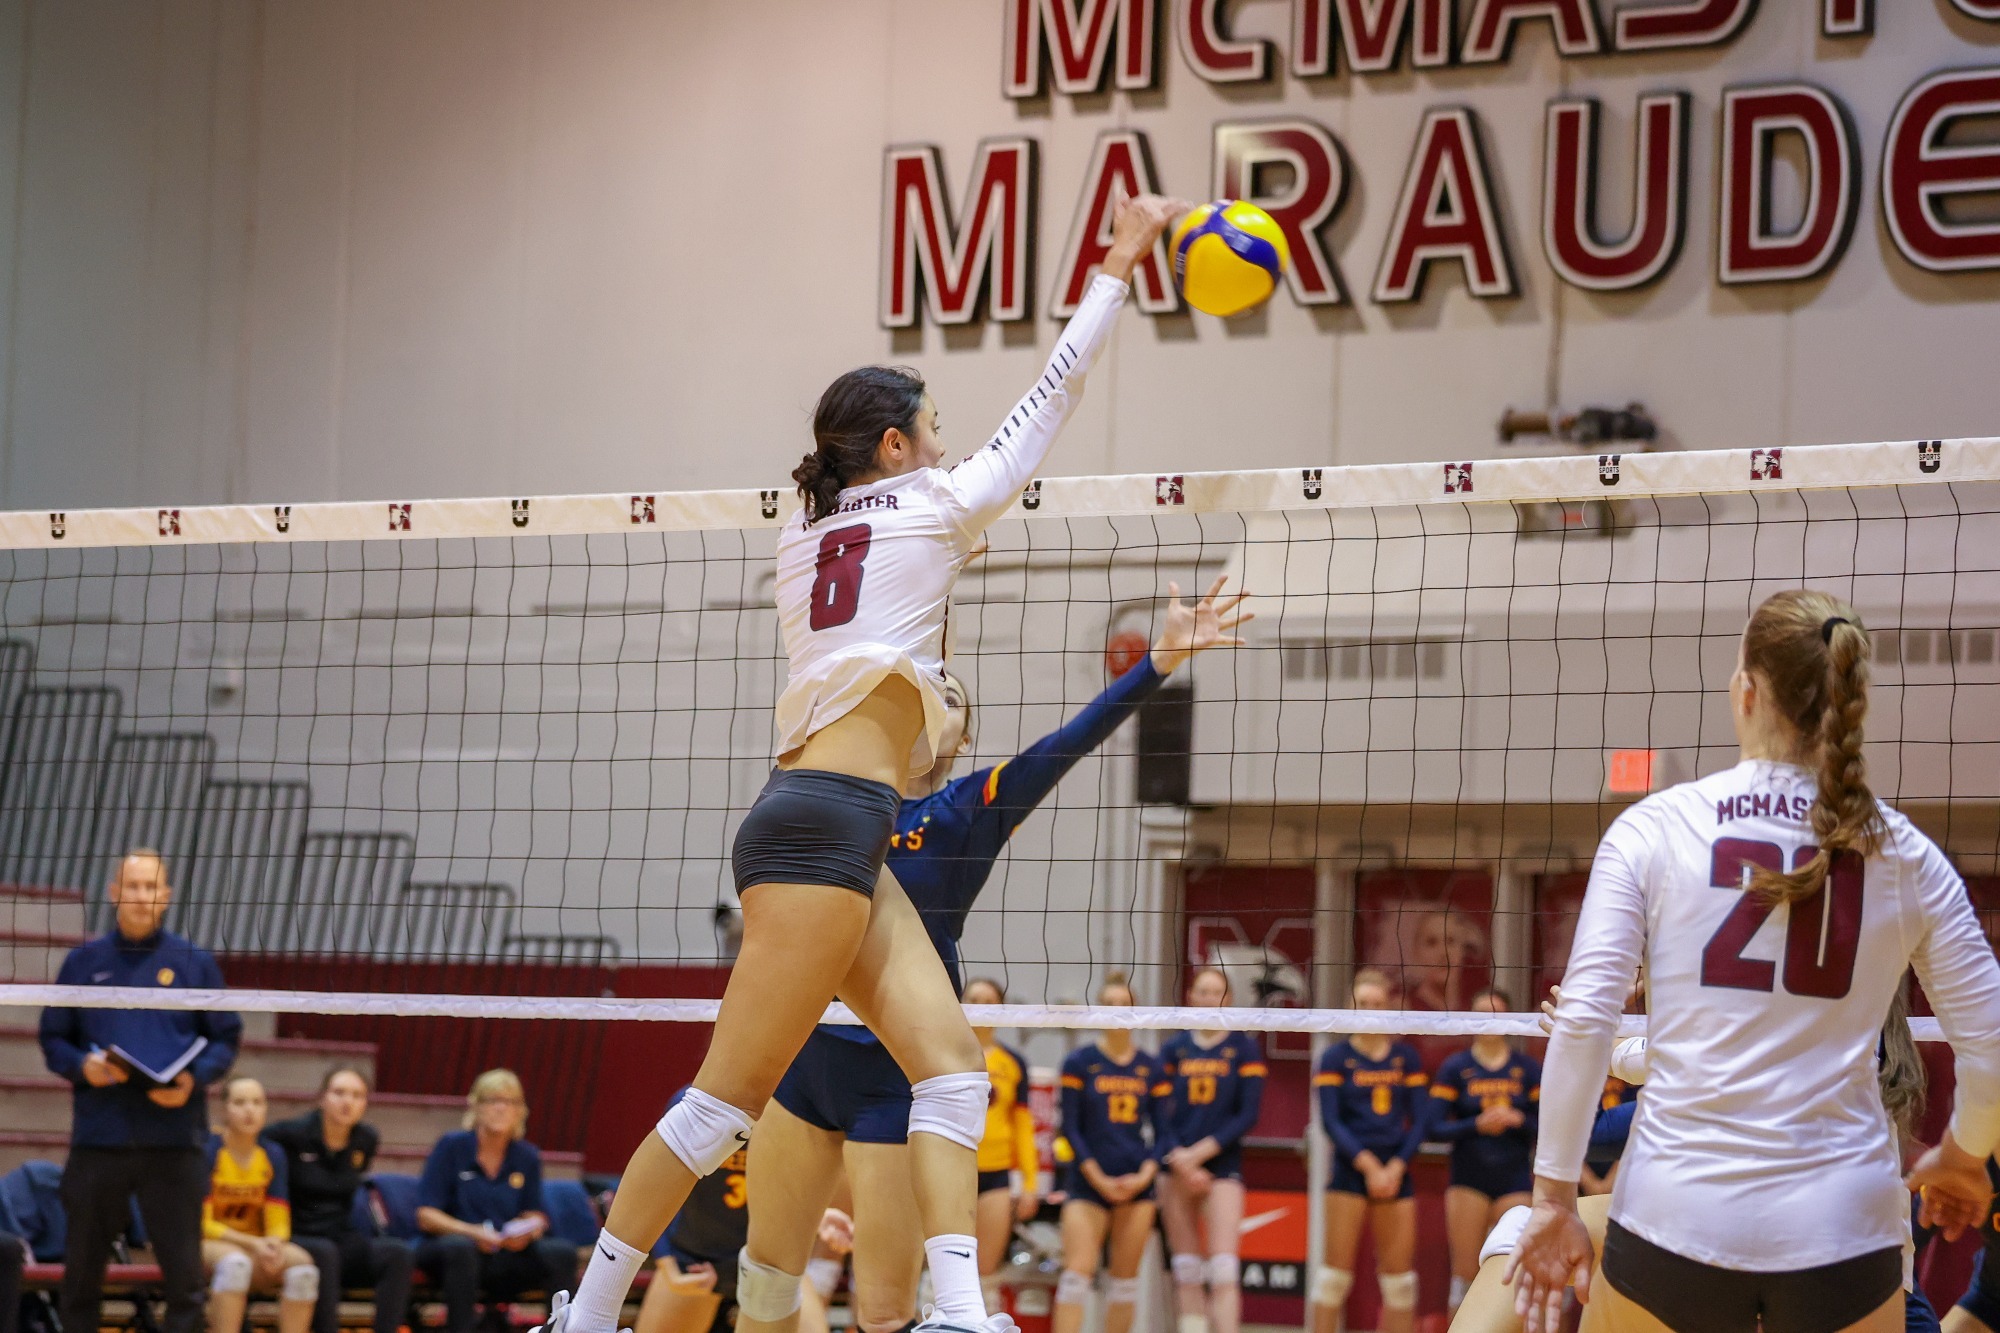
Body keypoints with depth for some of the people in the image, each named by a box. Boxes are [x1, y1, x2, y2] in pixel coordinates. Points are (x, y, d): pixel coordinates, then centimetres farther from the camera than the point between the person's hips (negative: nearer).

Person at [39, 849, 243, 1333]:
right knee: (81, 1271, 6)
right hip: (98, 1138, 1)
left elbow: (225, 1038, 8)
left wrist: (194, 1078, -11)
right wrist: (81, 1066, -10)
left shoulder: (194, 963, 8)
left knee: (184, 1272, -3)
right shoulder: (84, 962, 10)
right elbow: (53, 1038, 11)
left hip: (173, 1141, -1)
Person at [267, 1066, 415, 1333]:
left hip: (342, 1240, 5)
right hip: (296, 1239, -5)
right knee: (324, 1252, -39)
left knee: (397, 1251, -25)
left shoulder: (367, 1140, 8)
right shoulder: (292, 1134, -8)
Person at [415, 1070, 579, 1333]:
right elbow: (426, 1215, -6)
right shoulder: (451, 1148, -1)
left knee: (562, 1252, -22)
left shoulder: (527, 1157, 10)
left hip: (506, 1257, 3)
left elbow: (536, 1215, 9)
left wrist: (529, 1230, -16)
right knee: (460, 1248, -39)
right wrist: (472, 1232, -22)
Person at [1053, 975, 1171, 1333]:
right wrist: (1099, 1179, -10)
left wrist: (1144, 1175, -8)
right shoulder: (1080, 1063, 0)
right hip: (1088, 1182, -3)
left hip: (1137, 1183, 3)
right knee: (1077, 1272, -12)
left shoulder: (1153, 1068, 7)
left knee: (1126, 1277, 4)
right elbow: (1070, 1128, -2)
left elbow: (1164, 1132, 8)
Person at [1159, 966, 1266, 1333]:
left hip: (1222, 1164, -3)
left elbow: (1248, 1116, -5)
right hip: (1178, 1166, 3)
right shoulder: (1173, 1049, 8)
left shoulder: (1244, 1048, 1)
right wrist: (1179, 1161, -11)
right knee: (1187, 1272, 3)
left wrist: (1201, 1151, -14)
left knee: (1222, 1268, -14)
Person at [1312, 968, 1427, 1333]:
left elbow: (1418, 1122, 6)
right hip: (1350, 1172, -3)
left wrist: (1396, 1167, -8)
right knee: (1337, 1271, -5)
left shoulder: (1407, 1058, 9)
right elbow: (1331, 1121, -7)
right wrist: (1368, 1165, -16)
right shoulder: (1335, 1058, 1)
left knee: (1399, 1276, 2)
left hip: (1395, 1173, 3)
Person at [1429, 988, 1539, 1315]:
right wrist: (1477, 1124, -17)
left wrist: (1518, 1120, -15)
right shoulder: (1455, 1068, 3)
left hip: (1514, 1180, 0)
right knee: (1465, 1272, -1)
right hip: (1469, 1180, 0)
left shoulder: (1528, 1068, 6)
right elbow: (1434, 1128, -3)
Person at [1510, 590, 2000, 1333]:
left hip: (1676, 1217, -1)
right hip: (1842, 1231, 1)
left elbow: (1583, 1019, -8)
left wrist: (1555, 1198, -2)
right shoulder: (1905, 855, 3)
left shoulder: (1654, 828, -1)